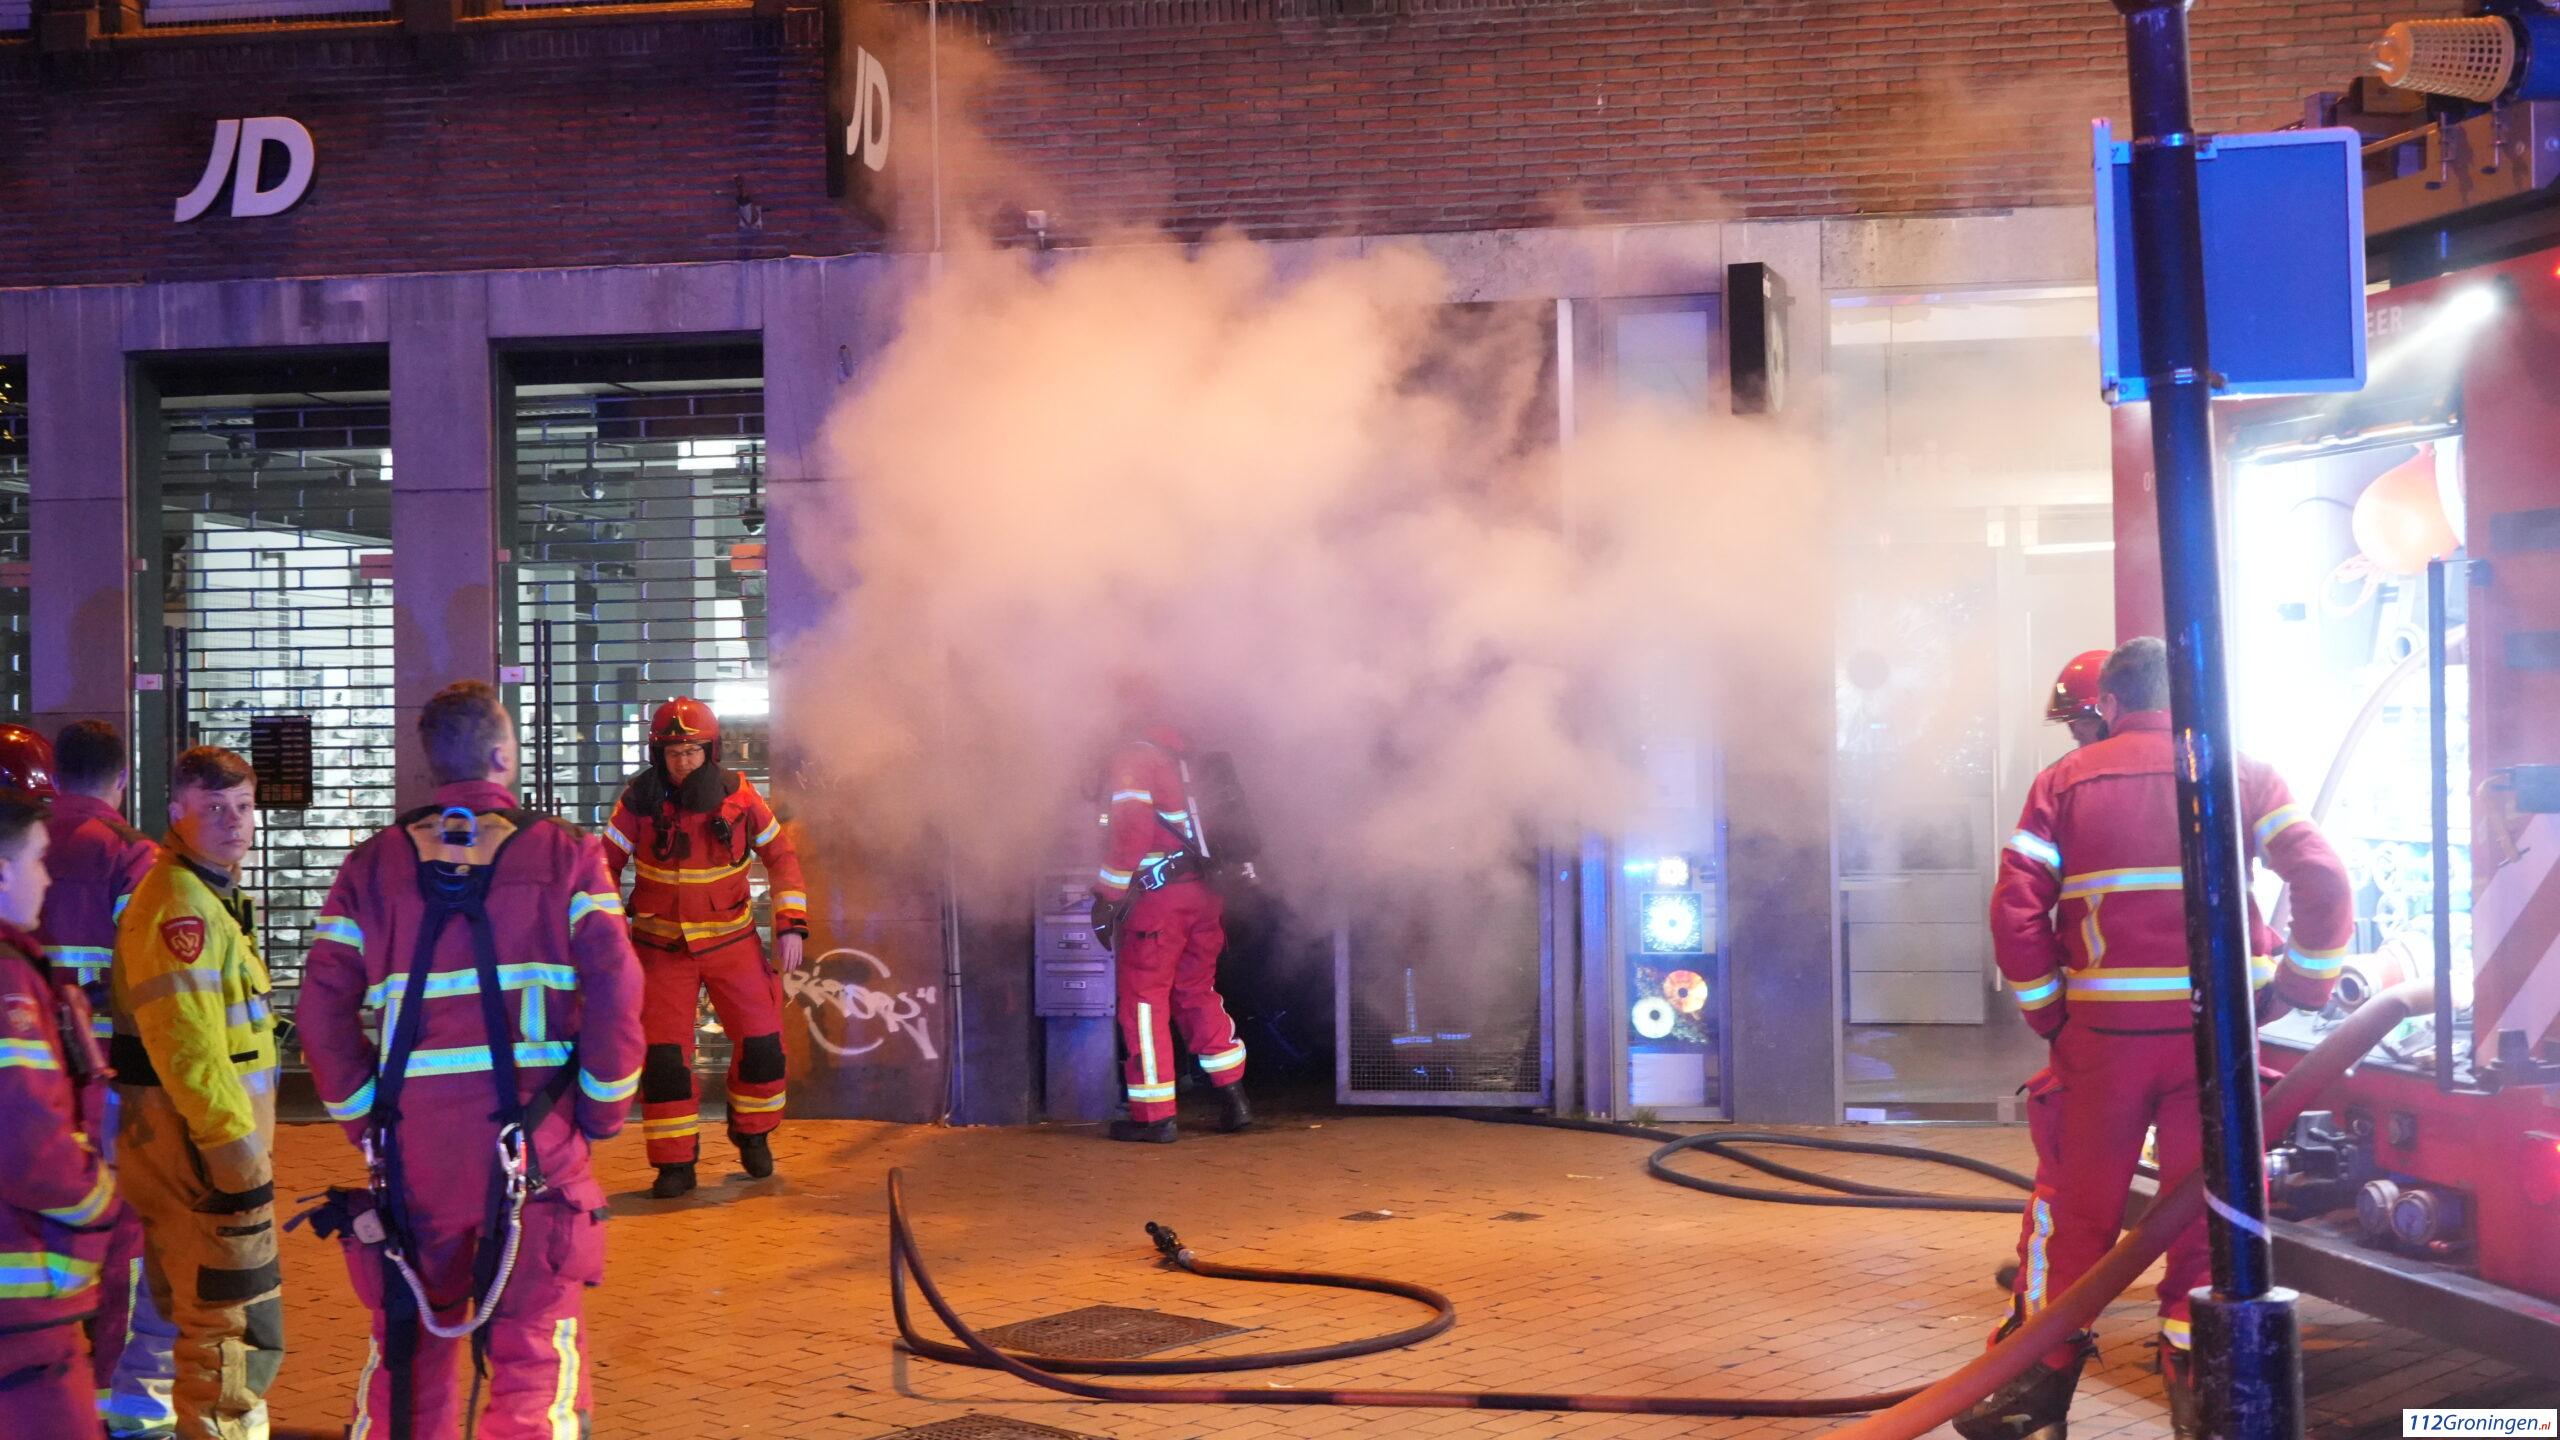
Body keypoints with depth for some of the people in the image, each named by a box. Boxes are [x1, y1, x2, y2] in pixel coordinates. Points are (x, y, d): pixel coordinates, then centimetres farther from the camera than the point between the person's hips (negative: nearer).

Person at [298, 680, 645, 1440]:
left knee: (410, 1350, 17)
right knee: (536, 1354, 4)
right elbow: (615, 991, -10)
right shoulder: (565, 854, -1)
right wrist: (603, 1111, 0)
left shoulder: (374, 864, 7)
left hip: (413, 1141, 3)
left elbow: (322, 1008, 0)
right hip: (534, 1140, -2)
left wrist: (362, 1116, 9)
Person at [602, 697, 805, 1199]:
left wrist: (790, 925, -3)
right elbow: (606, 864, -2)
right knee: (664, 1054, -5)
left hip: (732, 939, 1)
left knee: (762, 1041, -2)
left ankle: (752, 1133, 24)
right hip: (663, 945, -1)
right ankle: (675, 1163, 9)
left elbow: (780, 854, 2)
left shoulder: (738, 795, -8)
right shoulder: (640, 800, -11)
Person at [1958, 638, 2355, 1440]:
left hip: (2104, 1033, 0)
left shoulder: (2066, 782, 3)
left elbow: (2015, 910, -5)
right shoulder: (2242, 774, 6)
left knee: (2078, 1212, 11)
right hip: (2214, 1028, 1)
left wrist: (2048, 1014, 5)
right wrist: (2303, 988, 5)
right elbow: (2325, 883, -5)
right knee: (2202, 1213, 10)